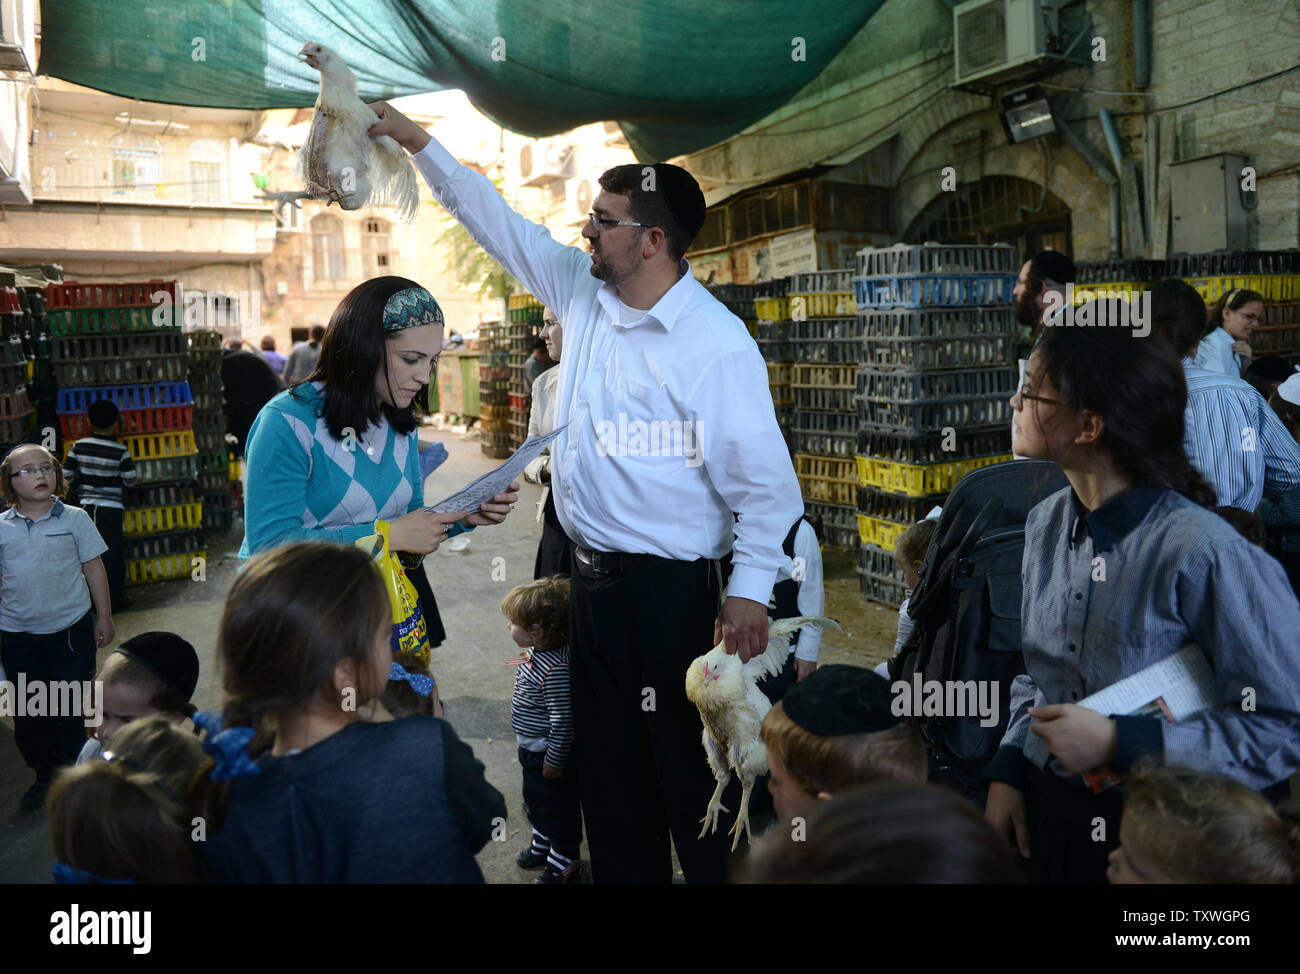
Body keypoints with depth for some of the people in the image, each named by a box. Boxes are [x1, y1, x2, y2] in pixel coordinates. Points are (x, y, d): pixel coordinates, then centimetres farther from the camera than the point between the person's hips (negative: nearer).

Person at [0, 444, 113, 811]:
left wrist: (104, 617, 2)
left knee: (69, 709, 5)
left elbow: (93, 569, 1)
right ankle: (45, 775, 31)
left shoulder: (74, 519, -4)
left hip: (69, 629, -2)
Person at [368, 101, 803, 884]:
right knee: (607, 762, 20)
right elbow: (497, 218, 16)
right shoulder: (582, 291, 5)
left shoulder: (715, 344, -17)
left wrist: (750, 591, -23)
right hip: (593, 575, 8)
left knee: (689, 771, 2)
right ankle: (625, 876, 37)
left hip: (671, 587, -8)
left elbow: (766, 477, -16)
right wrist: (415, 140, 18)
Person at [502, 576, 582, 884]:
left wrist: (555, 759, -22)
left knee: (558, 807, 12)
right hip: (531, 749, 10)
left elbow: (563, 719, -30)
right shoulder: (536, 654, -2)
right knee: (535, 800, 28)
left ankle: (564, 861, 31)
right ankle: (542, 840, 52)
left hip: (549, 754, -9)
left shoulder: (556, 669, -34)